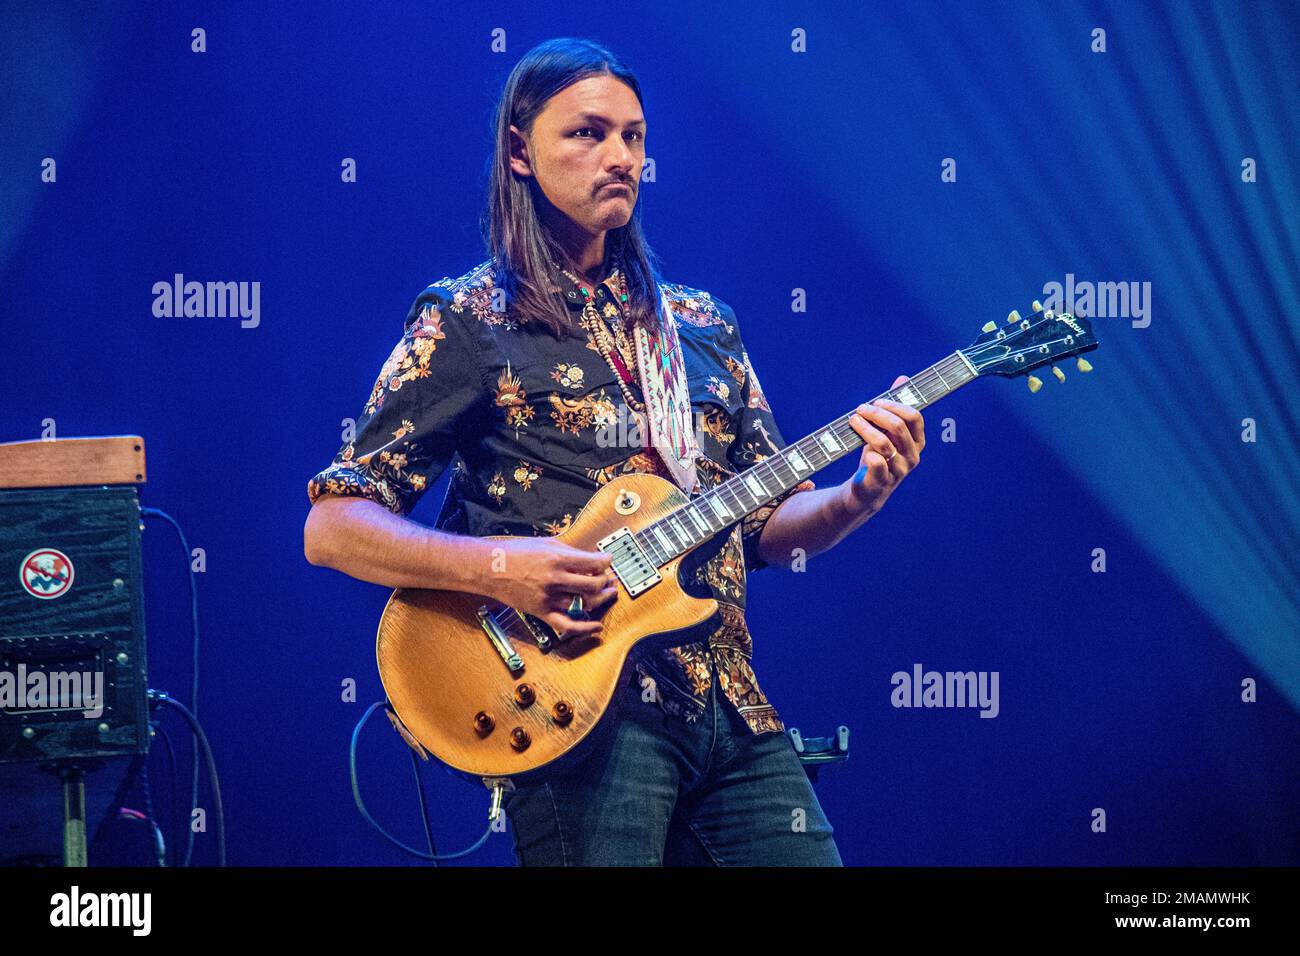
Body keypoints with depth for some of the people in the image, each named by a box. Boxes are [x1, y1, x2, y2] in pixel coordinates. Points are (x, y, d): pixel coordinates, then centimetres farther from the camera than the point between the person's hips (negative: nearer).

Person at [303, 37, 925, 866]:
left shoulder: (703, 329, 18)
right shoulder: (469, 322, 1)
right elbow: (332, 528, -5)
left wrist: (860, 497, -2)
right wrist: (492, 567, -20)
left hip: (732, 706, 5)